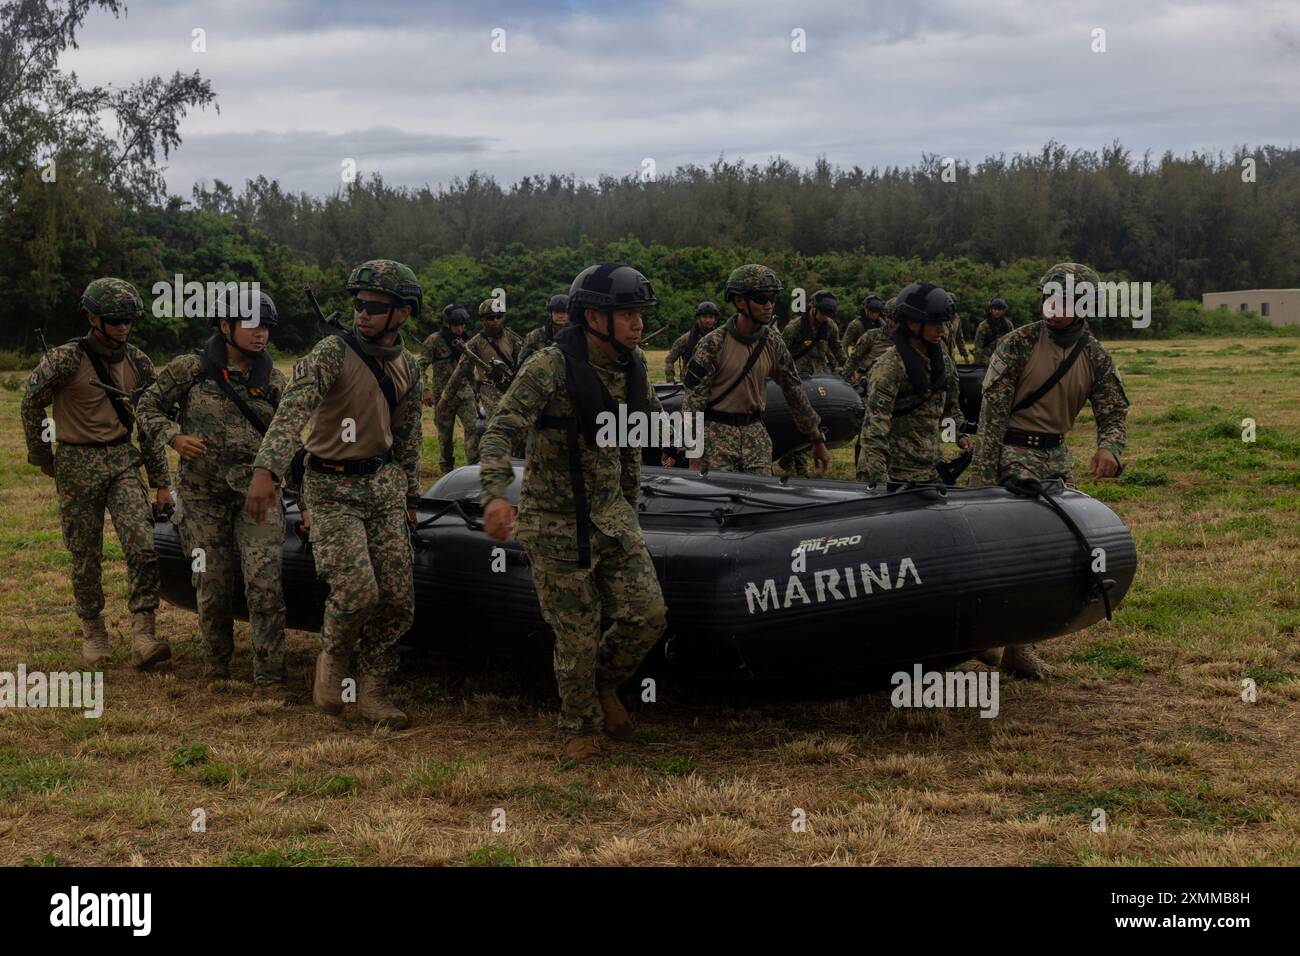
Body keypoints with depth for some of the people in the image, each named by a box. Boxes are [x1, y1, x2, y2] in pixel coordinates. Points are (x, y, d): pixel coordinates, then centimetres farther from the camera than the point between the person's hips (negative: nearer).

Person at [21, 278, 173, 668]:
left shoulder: (138, 363, 3)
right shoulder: (65, 360, -11)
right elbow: (31, 405, 3)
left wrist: (160, 484, 8)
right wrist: (42, 457, 10)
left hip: (123, 461, 3)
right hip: (77, 467, -3)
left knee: (142, 544, -15)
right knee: (86, 557, 5)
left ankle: (142, 636, -16)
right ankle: (92, 630, 26)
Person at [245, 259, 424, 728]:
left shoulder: (408, 367, 5)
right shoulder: (333, 352, -14)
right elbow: (293, 409, -29)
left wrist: (410, 498, 20)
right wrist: (266, 470, -42)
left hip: (384, 484, 5)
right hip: (332, 488, -5)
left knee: (397, 599, 1)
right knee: (356, 591, -20)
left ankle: (373, 692, 18)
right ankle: (334, 655, 12)